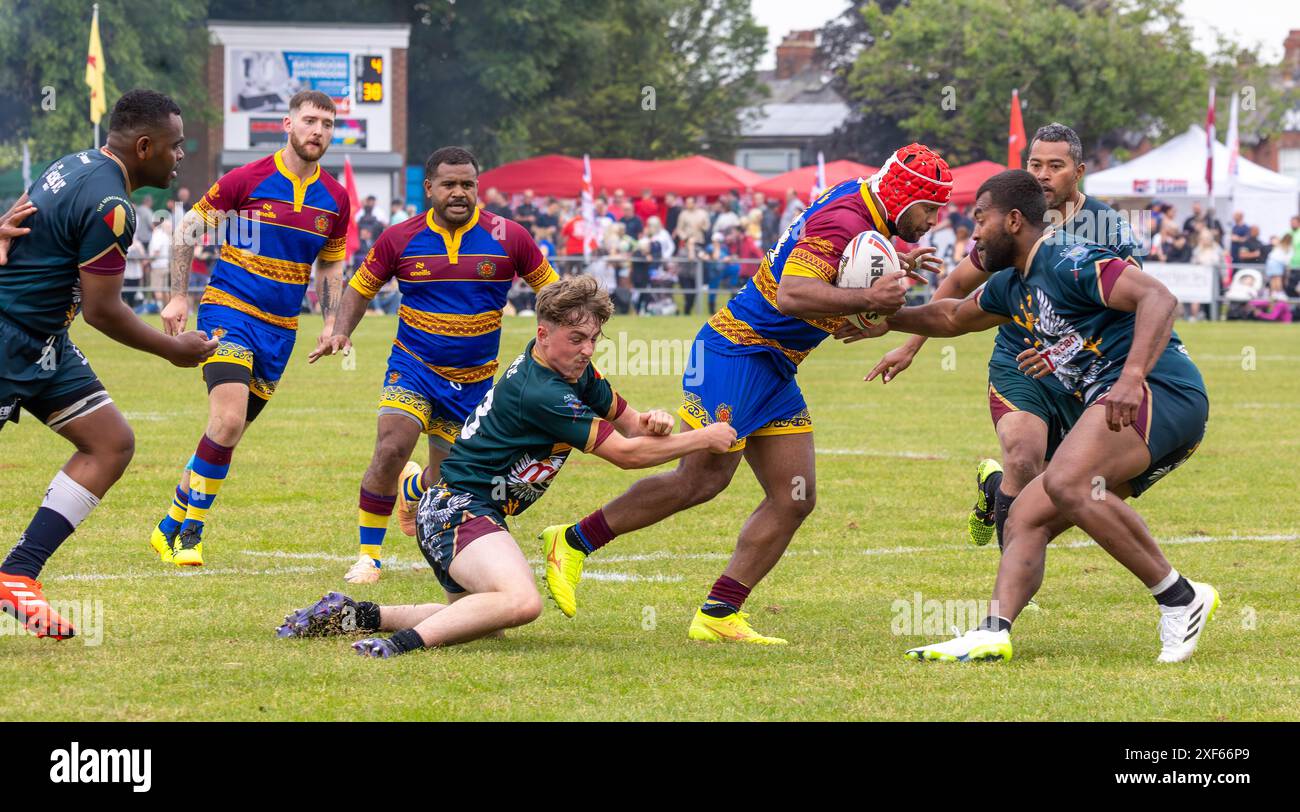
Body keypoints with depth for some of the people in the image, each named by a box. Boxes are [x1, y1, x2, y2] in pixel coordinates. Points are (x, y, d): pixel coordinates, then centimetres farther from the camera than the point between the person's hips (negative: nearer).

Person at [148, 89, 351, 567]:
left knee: (228, 432, 7)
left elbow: (330, 265, 19)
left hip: (280, 330, 5)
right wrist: (179, 296, -5)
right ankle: (190, 533, -9)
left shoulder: (335, 199, 5)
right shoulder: (247, 180, -8)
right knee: (228, 421, -20)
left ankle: (170, 527, 20)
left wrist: (331, 322, 6)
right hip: (228, 312, -5)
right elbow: (189, 227, 0)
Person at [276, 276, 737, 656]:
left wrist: (650, 423, -8)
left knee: (483, 620, 27)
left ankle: (359, 616, 25)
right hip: (458, 507, -11)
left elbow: (625, 422, 17)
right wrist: (703, 439, -8)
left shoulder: (575, 371, 6)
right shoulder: (541, 393, -22)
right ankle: (406, 642, -35)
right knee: (521, 601, -36)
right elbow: (625, 454, -17)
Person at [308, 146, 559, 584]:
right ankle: (369, 555, -10)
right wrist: (340, 332, -9)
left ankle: (415, 495, 51)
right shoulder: (400, 239, -8)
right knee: (390, 451, -23)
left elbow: (548, 286, 4)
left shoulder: (508, 237, -9)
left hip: (473, 379, 1)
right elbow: (361, 287, 7)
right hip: (413, 367, -1)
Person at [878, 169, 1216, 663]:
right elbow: (953, 316, 42)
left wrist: (1132, 378, -34)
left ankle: (1179, 599, -24)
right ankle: (993, 633, -16)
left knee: (1066, 483, -31)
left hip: (1161, 391, -10)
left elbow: (1159, 299, -22)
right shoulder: (1013, 287, 22)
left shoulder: (1068, 262, -10)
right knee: (1026, 518, 0)